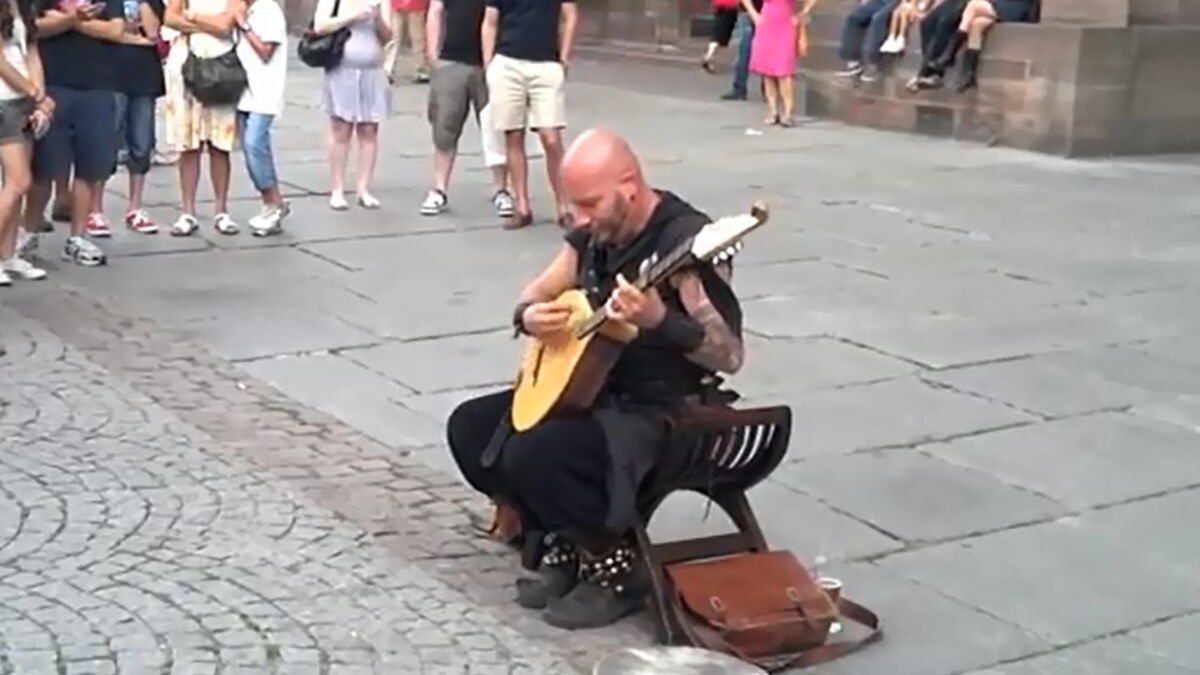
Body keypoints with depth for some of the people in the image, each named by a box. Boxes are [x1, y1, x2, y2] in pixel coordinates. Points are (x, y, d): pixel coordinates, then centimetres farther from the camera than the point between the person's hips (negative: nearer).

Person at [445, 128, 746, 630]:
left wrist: (659, 319, -40)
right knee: (469, 427, 3)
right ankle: (567, 541, 11)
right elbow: (532, 296, 15)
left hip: (663, 412, -9)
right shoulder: (594, 234, 4)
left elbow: (729, 355, -25)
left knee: (533, 454, -28)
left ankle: (616, 565, -6)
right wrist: (531, 316, -9)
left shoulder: (688, 241, -21)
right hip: (591, 390, 9)